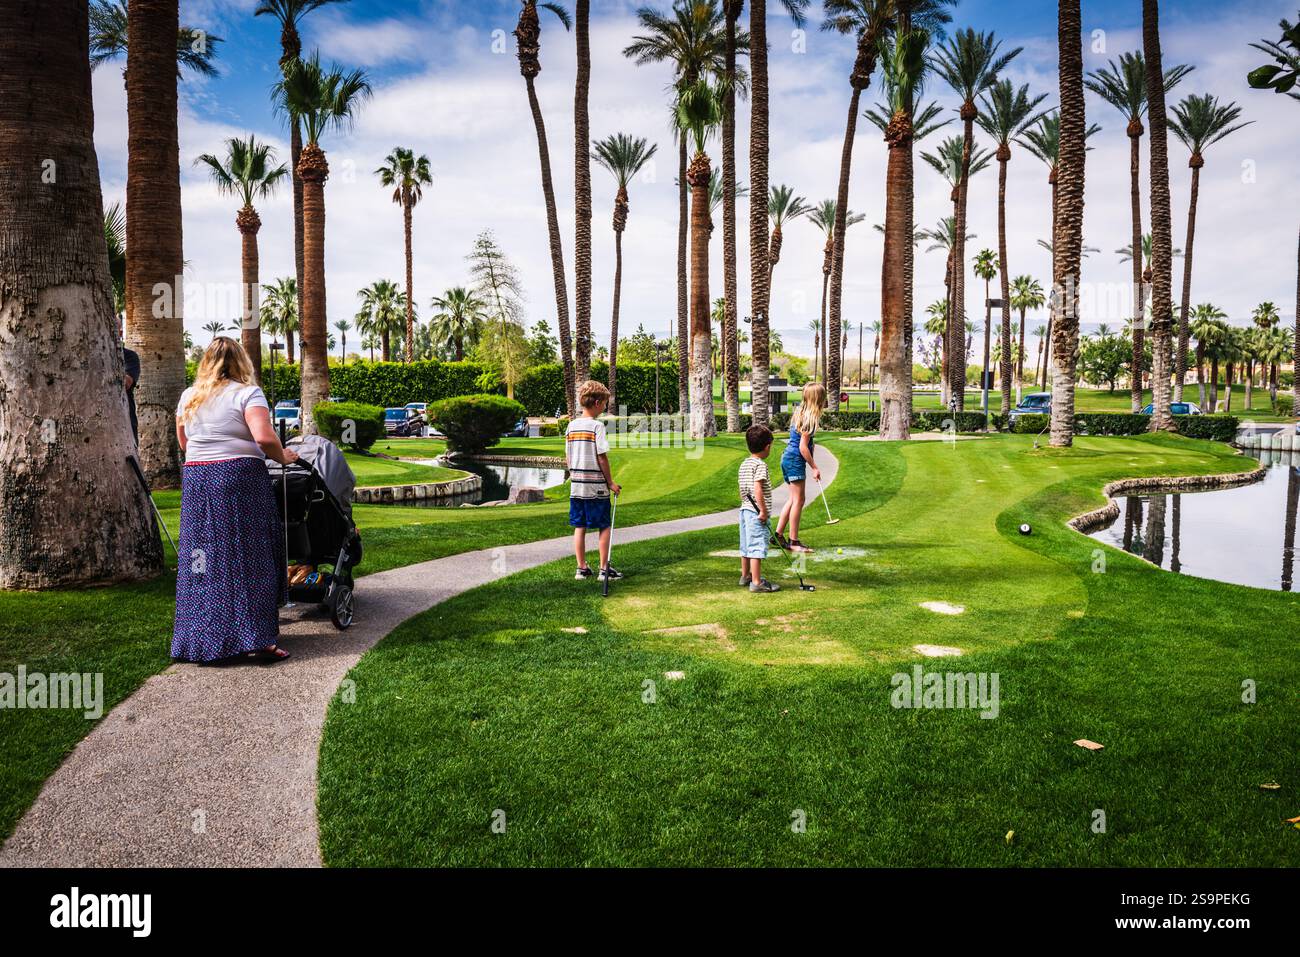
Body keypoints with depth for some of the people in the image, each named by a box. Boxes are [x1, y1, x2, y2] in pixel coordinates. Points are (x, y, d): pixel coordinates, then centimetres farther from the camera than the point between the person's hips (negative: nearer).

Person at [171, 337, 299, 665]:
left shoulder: (188, 397, 14)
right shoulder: (246, 393, -5)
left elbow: (183, 443, 22)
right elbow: (264, 437, -19)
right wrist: (283, 457, -2)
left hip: (196, 479, 5)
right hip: (239, 478, -5)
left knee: (205, 556, 10)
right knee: (247, 556, -2)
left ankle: (202, 638, 15)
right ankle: (254, 640, -4)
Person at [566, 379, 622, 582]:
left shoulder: (572, 425, 7)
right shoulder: (597, 425, -12)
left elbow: (567, 458, 9)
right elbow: (602, 457, -14)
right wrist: (610, 482, -5)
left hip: (576, 486, 6)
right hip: (596, 486, -6)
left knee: (579, 527, 10)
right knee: (604, 527, 4)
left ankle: (582, 568, 14)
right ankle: (604, 569, 7)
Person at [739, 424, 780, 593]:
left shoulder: (744, 464, 13)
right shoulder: (760, 465, -14)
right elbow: (757, 489, -22)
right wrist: (763, 511, -19)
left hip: (745, 509, 9)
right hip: (756, 513, -9)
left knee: (746, 545, 18)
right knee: (757, 547, -7)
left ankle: (745, 576, 30)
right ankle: (756, 582, -6)